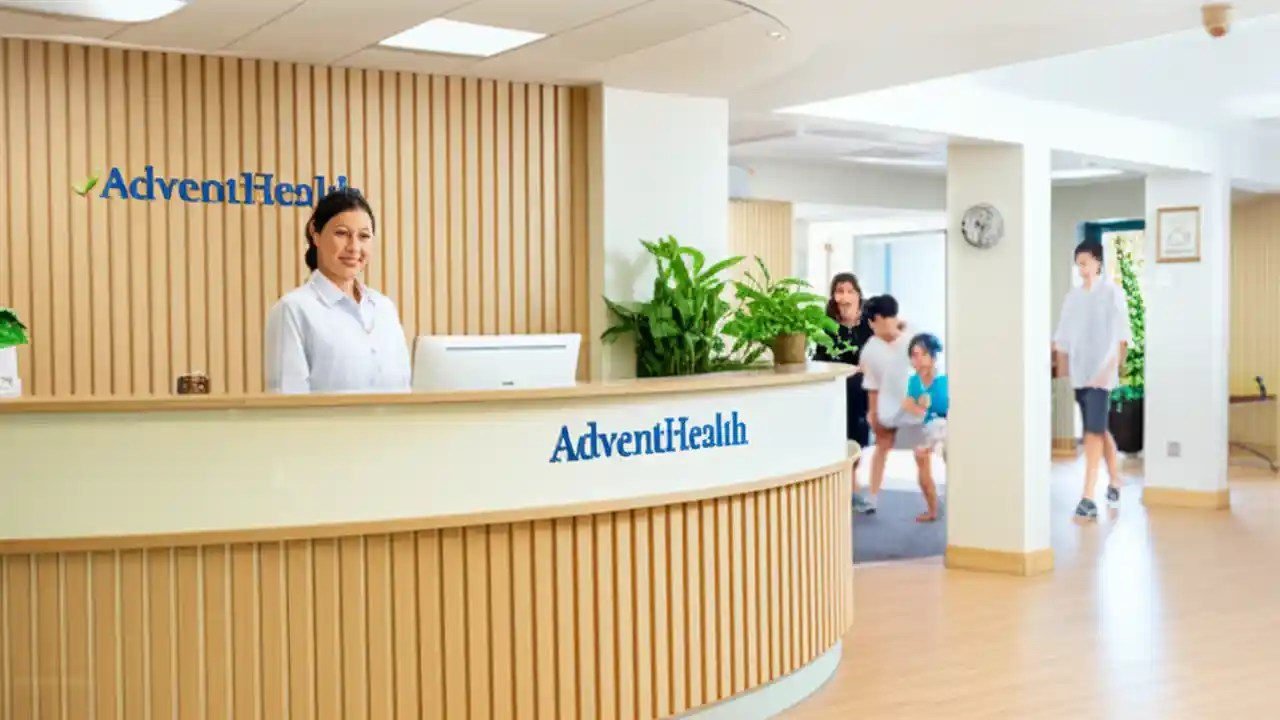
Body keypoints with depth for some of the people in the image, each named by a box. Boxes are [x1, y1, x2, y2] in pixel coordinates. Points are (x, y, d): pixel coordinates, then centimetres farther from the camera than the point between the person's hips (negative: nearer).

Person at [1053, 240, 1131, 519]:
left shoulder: (1112, 293, -3)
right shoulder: (1072, 297, 11)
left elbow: (1120, 336, -6)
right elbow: (1063, 338, 13)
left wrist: (1110, 369, -12)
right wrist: (1063, 370, 7)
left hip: (1101, 373, -5)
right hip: (1079, 373, 5)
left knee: (1094, 431, -13)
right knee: (1099, 429, 15)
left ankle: (1088, 496, -16)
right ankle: (1115, 479, 33)